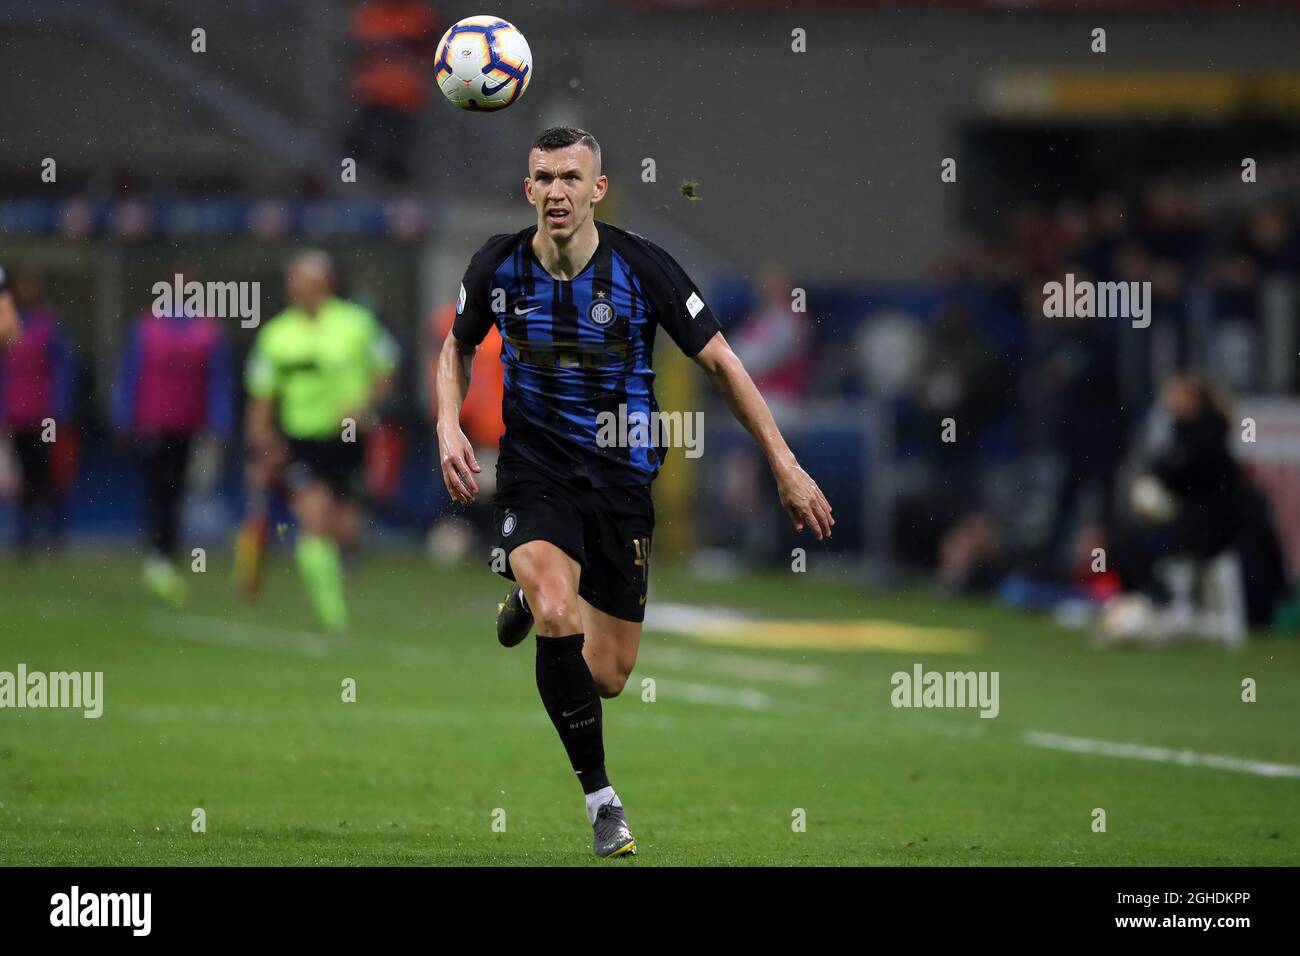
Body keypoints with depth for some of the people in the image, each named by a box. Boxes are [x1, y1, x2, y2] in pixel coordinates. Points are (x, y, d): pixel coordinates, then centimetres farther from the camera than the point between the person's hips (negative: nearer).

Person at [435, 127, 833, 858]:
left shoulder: (643, 269, -14)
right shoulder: (499, 266, -8)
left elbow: (720, 361, -4)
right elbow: (459, 347, 13)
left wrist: (786, 466, -7)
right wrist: (449, 426, -5)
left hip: (622, 478, 1)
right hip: (535, 470, 0)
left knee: (609, 677, 3)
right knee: (556, 614, -30)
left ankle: (537, 602, 40)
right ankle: (601, 798, -15)